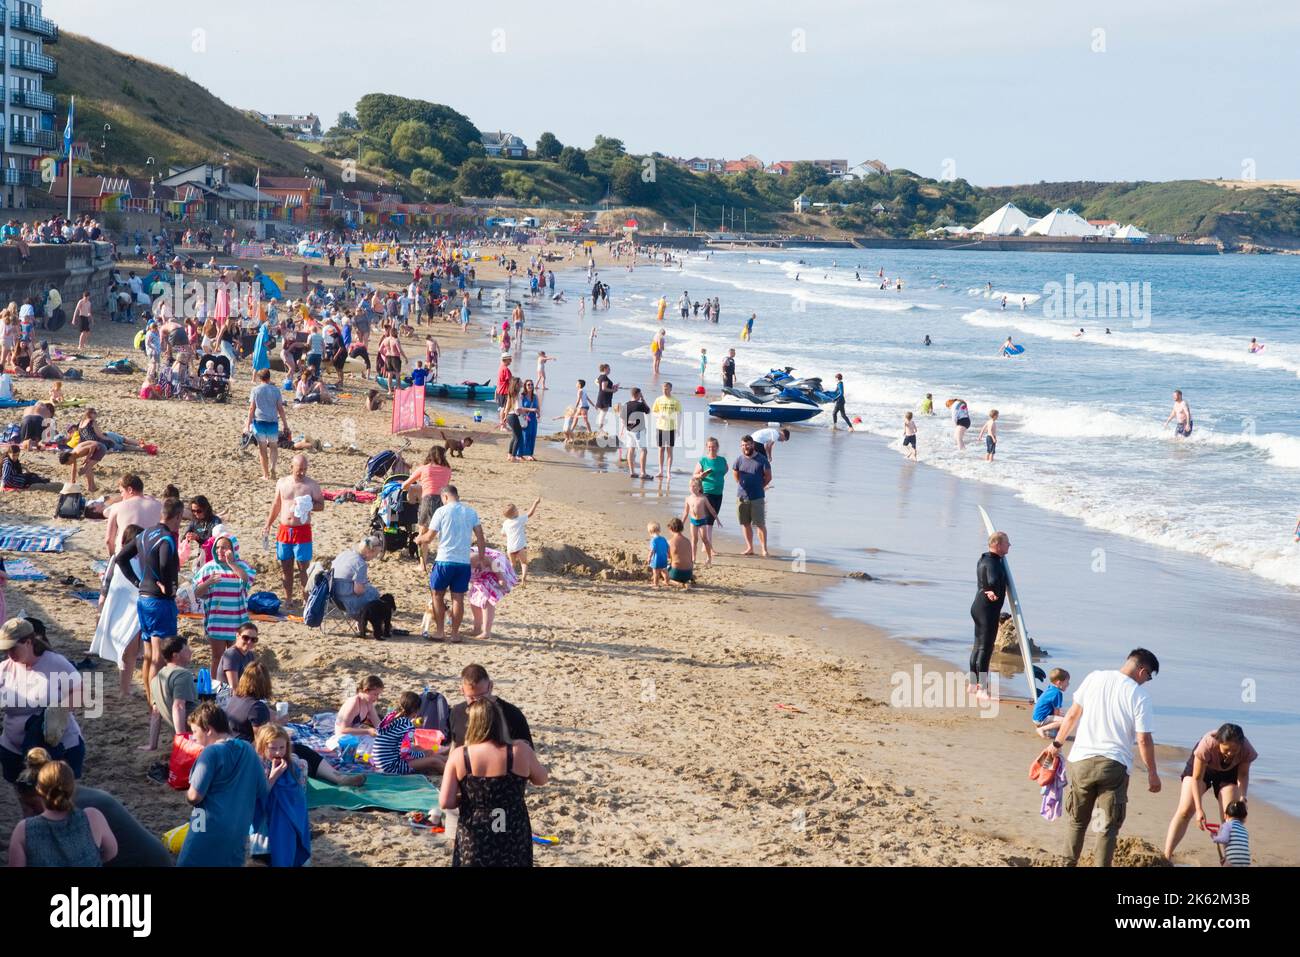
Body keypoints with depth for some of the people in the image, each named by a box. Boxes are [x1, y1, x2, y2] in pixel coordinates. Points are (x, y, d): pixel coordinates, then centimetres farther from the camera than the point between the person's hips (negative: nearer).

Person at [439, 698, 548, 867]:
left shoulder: (459, 756, -11)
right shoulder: (520, 751, -12)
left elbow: (445, 803, -12)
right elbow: (541, 779, 8)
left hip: (473, 840, 0)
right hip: (514, 838, 0)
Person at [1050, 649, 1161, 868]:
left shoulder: (1094, 678, 2)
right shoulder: (1139, 696, -6)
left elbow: (1072, 715, 6)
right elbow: (1144, 740, -6)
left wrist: (1057, 744, 17)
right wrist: (1152, 773, 4)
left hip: (1082, 761, 3)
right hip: (1114, 766, -3)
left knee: (1077, 821, 17)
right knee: (1109, 825, 7)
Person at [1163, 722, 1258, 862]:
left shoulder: (1247, 750, -33)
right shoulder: (1207, 745, -42)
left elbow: (1243, 775, -13)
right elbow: (1197, 778, -32)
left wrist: (1242, 796, -31)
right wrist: (1199, 809, -36)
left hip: (1228, 772, 2)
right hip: (1200, 765, -2)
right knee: (1185, 811, -11)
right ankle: (1166, 857, -11)